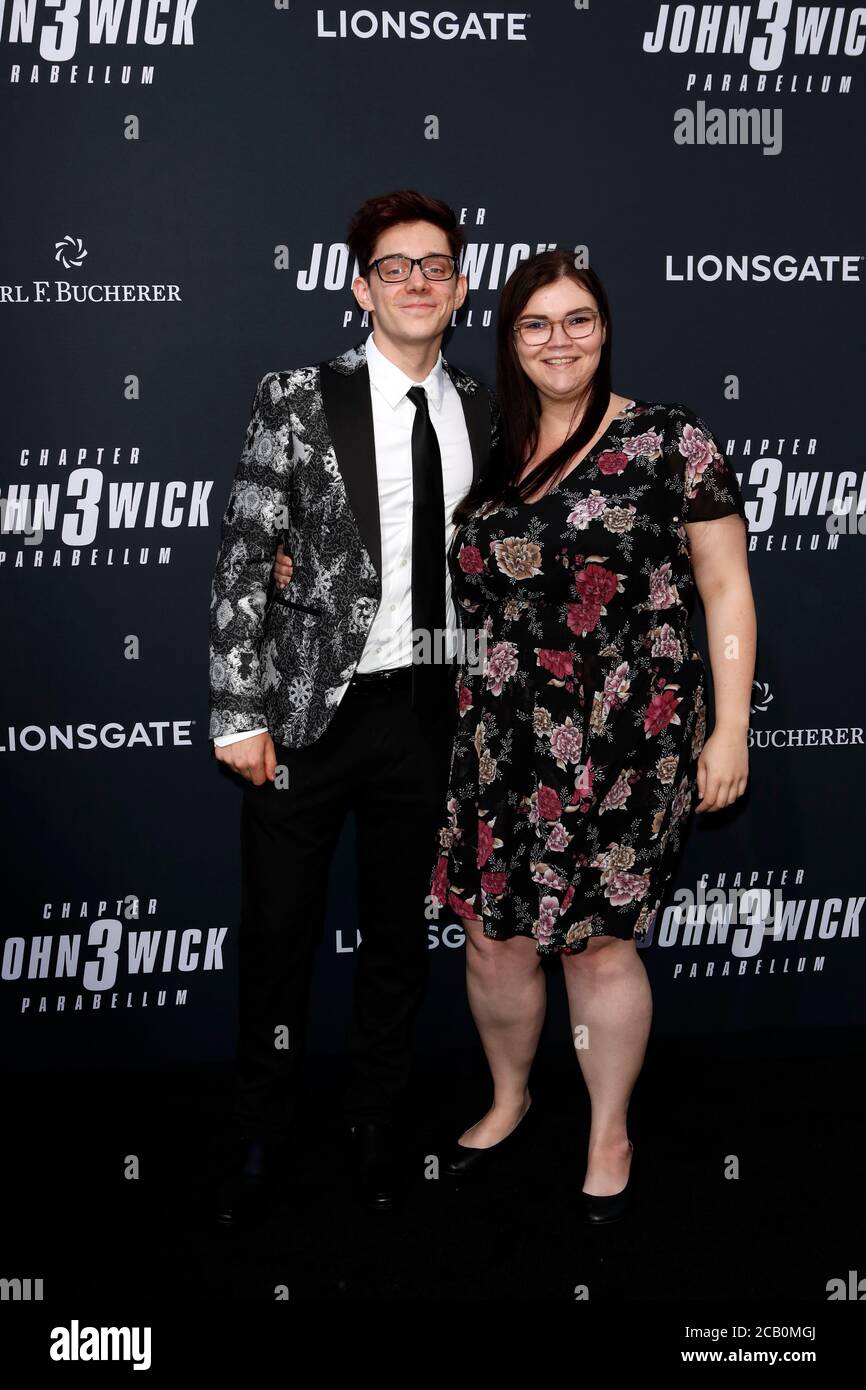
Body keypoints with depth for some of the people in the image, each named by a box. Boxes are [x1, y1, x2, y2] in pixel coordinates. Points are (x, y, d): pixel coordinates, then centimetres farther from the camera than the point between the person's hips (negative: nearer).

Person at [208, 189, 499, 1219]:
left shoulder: (482, 412, 7)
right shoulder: (297, 399, -5)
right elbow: (241, 562, -8)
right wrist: (240, 712, -12)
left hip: (431, 710, 3)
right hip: (313, 707, -3)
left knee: (399, 932, 15)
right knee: (277, 929, 8)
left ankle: (375, 1127, 36)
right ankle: (261, 1127, 33)